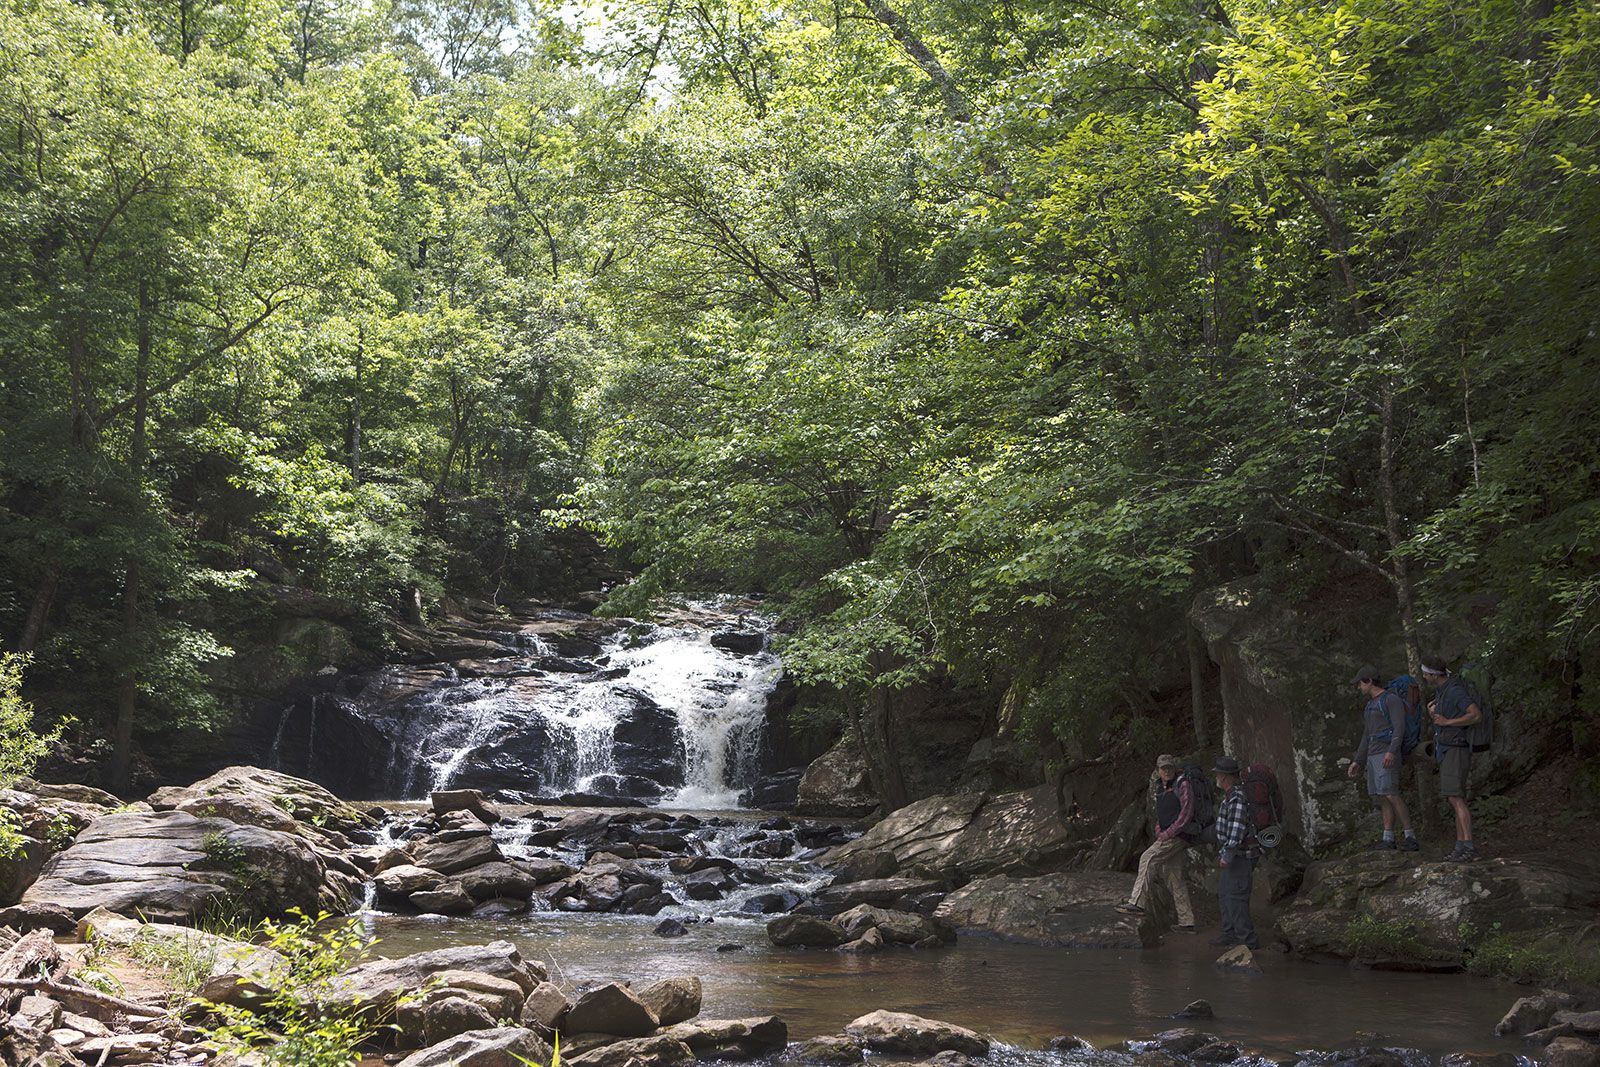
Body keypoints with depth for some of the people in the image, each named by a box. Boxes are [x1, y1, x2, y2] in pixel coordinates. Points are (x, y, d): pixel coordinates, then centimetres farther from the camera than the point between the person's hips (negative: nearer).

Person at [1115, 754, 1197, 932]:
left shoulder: (1182, 785, -7)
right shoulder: (1160, 789, 19)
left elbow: (1187, 812, -14)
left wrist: (1168, 833, -17)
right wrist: (1159, 831, 10)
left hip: (1179, 835, -9)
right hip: (1167, 836, 9)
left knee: (1148, 858, -21)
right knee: (1174, 879, 7)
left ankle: (1137, 903, -27)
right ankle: (1187, 922, 11)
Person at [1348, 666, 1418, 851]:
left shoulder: (1392, 700, -8)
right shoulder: (1370, 705, 21)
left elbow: (1399, 728, -18)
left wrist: (1392, 751, -32)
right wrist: (1357, 761, 20)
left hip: (1388, 756, -9)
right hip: (1373, 756, 9)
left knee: (1390, 795, -17)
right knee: (1383, 798, 4)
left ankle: (1410, 838, -15)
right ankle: (1388, 839, 3)